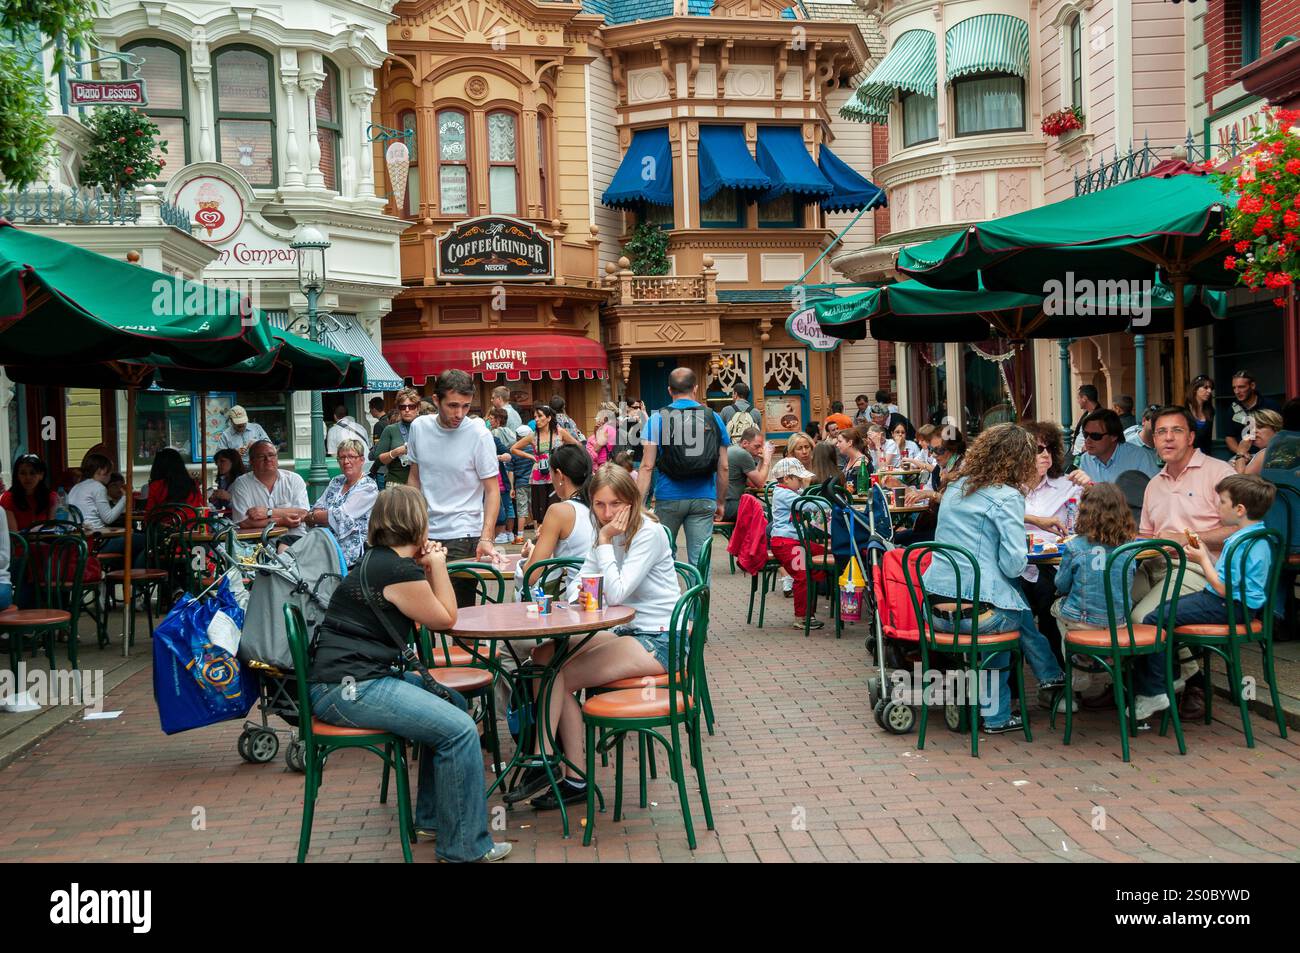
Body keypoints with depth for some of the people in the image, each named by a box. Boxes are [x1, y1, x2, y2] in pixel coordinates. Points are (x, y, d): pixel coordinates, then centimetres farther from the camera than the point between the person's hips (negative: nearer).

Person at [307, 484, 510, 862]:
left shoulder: (379, 562, 16)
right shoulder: (400, 571, -15)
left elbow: (426, 613, 21)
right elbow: (445, 619, -2)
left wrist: (427, 568, 10)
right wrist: (437, 566, 5)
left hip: (357, 677, 11)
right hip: (348, 688, -11)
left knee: (453, 704, 18)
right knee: (460, 730, -16)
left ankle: (432, 817, 25)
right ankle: (465, 847, -6)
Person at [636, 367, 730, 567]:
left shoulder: (658, 419, -2)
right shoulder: (714, 419, 4)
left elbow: (647, 466, -8)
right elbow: (723, 467, 6)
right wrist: (721, 502, 16)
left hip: (668, 498, -1)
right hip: (703, 499, 1)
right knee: (700, 559, 2)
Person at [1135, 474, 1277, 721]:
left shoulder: (1244, 544, -22)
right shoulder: (1254, 536, 11)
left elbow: (1224, 588, -23)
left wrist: (1203, 559, -10)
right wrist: (1206, 554, 10)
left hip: (1229, 607, -11)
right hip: (1231, 603, 11)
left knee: (1154, 620, -15)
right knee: (1161, 609, 15)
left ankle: (1153, 694, -9)